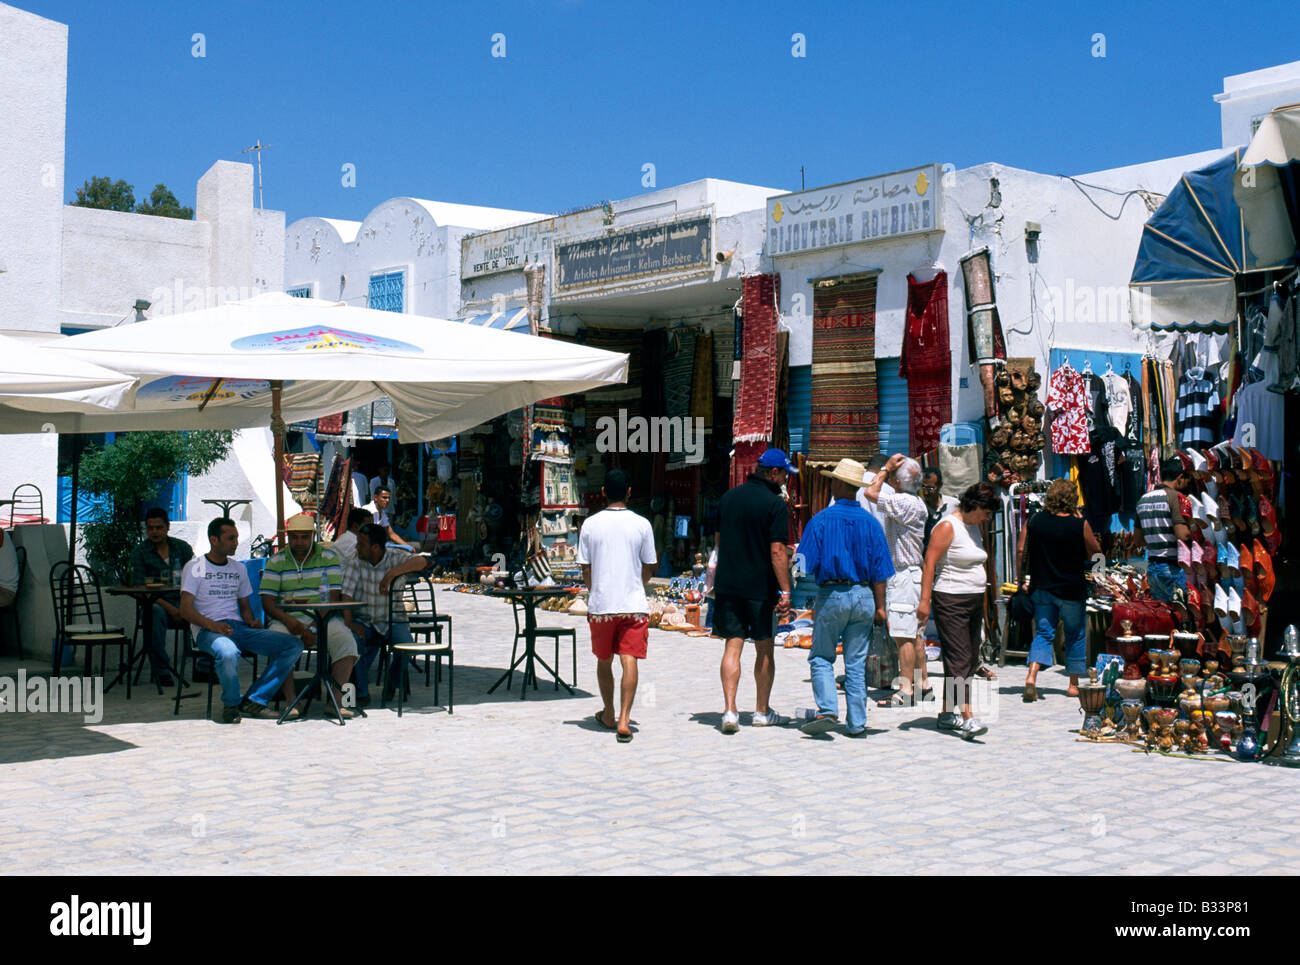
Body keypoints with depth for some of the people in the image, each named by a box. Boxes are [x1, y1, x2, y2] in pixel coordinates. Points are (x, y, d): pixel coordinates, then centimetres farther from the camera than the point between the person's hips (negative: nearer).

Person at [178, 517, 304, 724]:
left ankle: (254, 701, -13)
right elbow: (185, 609, -6)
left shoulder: (239, 568, 21)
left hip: (239, 627, 6)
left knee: (294, 645, -14)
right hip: (208, 630, -6)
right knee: (228, 652, -42)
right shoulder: (195, 567, 3)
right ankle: (231, 704, -13)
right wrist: (212, 624, -23)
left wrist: (252, 621, 2)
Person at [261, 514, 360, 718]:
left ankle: (337, 699, -29)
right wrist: (287, 619, -19)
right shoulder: (277, 561, 9)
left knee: (346, 640, -28)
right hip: (287, 618, 0)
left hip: (323, 619, 0)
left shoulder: (329, 557, 7)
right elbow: (267, 601, 2)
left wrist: (315, 628, -15)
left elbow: (333, 599, -1)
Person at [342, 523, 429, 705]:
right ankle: (361, 692, -8)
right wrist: (348, 621, -24)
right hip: (363, 621, 1)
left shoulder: (395, 557, -8)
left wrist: (392, 573, -36)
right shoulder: (355, 561, -3)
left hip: (393, 620, -1)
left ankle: (393, 682, 9)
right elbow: (346, 593, -11)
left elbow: (421, 561, -26)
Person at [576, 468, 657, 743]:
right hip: (634, 604, -1)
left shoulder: (590, 524, -1)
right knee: (629, 661, -3)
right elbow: (648, 568, 5)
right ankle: (624, 721, -13)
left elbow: (585, 568, 4)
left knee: (604, 661, 16)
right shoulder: (641, 524, -2)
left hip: (600, 605, 1)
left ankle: (608, 715, 29)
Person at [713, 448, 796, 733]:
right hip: (761, 587, -4)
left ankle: (730, 711, -9)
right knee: (764, 650, 10)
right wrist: (785, 592, -13)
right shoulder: (774, 503, -10)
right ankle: (762, 712, 20)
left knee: (732, 647, 2)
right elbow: (777, 552, -15)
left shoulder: (728, 497, 8)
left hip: (727, 584, 4)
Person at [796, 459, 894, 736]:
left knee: (821, 658, 8)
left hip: (831, 594, -3)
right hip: (864, 596, 3)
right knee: (856, 663, 8)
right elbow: (880, 569, 4)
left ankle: (827, 710, -9)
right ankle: (856, 723, 9)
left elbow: (805, 564, -8)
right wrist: (880, 607, 9)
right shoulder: (870, 522, 3)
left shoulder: (821, 520, -6)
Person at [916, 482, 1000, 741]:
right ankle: (968, 718, -19)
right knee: (958, 659, -13)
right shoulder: (947, 527, -11)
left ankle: (946, 713, 15)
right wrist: (925, 600, -23)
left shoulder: (973, 527, 16)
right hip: (950, 600, -9)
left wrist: (983, 604, 23)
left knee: (970, 660, 8)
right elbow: (929, 564, -16)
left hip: (974, 600, 9)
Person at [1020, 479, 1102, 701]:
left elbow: (1023, 552, 1)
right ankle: (1074, 684, 20)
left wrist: (1021, 577, 15)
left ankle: (1031, 677, -13)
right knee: (1076, 635, 14)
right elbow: (1095, 552, 0)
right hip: (1072, 590, -2)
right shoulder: (1080, 524, -12)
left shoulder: (1035, 521, -3)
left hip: (1041, 588, 2)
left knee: (1043, 633, 8)